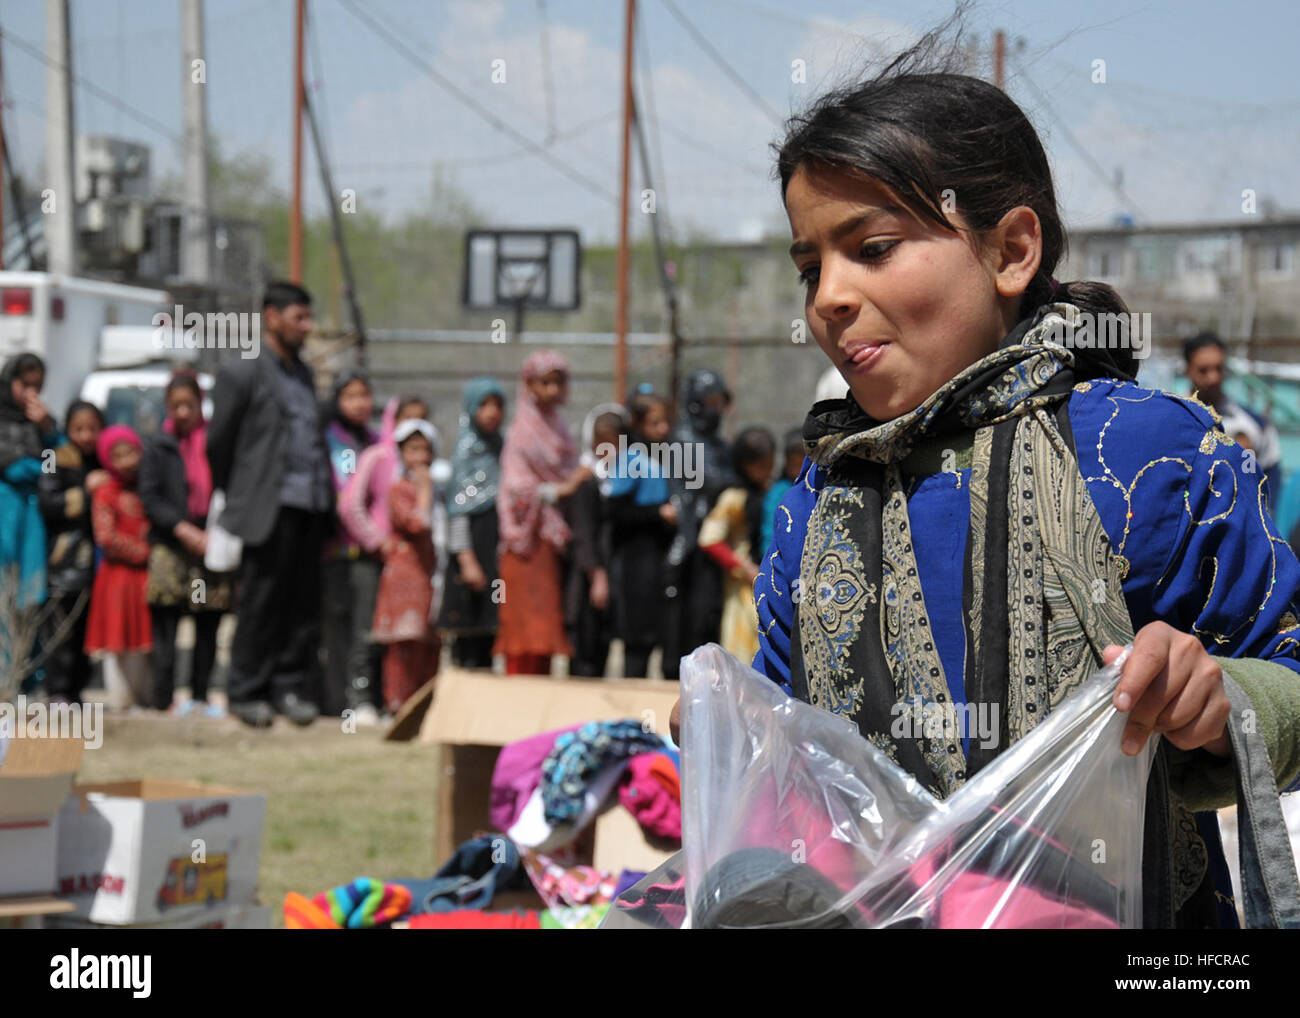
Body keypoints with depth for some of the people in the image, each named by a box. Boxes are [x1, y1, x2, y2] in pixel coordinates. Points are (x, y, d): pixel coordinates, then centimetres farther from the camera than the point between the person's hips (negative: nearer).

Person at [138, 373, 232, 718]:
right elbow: (150, 498, 1)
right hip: (170, 546, -2)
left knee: (208, 627, 4)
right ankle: (164, 699, -10)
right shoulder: (158, 447, 8)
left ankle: (200, 696, 11)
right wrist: (183, 530, -11)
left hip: (213, 545, 2)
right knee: (166, 626, -8)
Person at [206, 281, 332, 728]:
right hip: (271, 507, -6)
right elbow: (218, 441, 1)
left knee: (304, 603, 4)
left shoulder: (302, 373, 21)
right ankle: (247, 692, 4)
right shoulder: (242, 372, -2)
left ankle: (291, 687, 11)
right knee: (262, 603, -3)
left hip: (311, 506, 6)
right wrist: (234, 499, 6)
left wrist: (327, 497, 16)